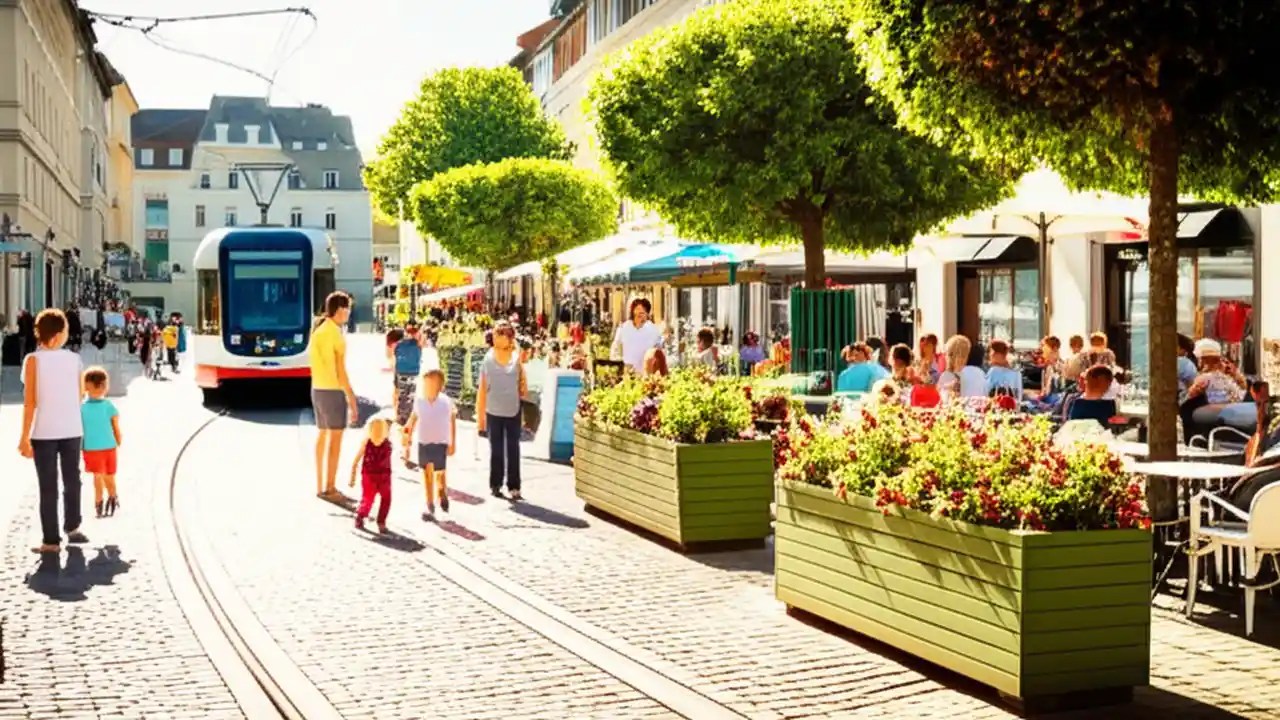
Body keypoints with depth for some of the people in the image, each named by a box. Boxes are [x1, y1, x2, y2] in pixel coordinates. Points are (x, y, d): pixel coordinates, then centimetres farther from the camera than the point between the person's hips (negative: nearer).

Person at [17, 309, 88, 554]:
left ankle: (51, 540, 5)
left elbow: (30, 402, -11)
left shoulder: (33, 360, -8)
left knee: (48, 486, 3)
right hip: (71, 430, 2)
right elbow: (80, 396, 3)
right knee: (72, 480, 19)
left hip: (44, 432, -2)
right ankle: (72, 527, 19)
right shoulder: (74, 359, -1)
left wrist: (24, 437, -9)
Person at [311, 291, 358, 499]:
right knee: (335, 439, -2)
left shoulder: (317, 331, 10)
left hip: (317, 389, 9)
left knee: (322, 437, 14)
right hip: (334, 391, -9)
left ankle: (320, 486, 18)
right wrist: (352, 400, -14)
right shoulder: (336, 334, -17)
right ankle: (330, 488, 0)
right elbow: (341, 371, -18)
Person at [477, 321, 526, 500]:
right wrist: (480, 415, -3)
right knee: (496, 450, 9)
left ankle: (514, 486, 8)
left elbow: (522, 382, 9)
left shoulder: (516, 358, -2)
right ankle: (495, 485, 18)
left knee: (513, 450, 3)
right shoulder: (488, 360, -5)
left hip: (513, 411, 1)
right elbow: (482, 389, -2)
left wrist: (524, 389, -14)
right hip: (493, 411, -1)